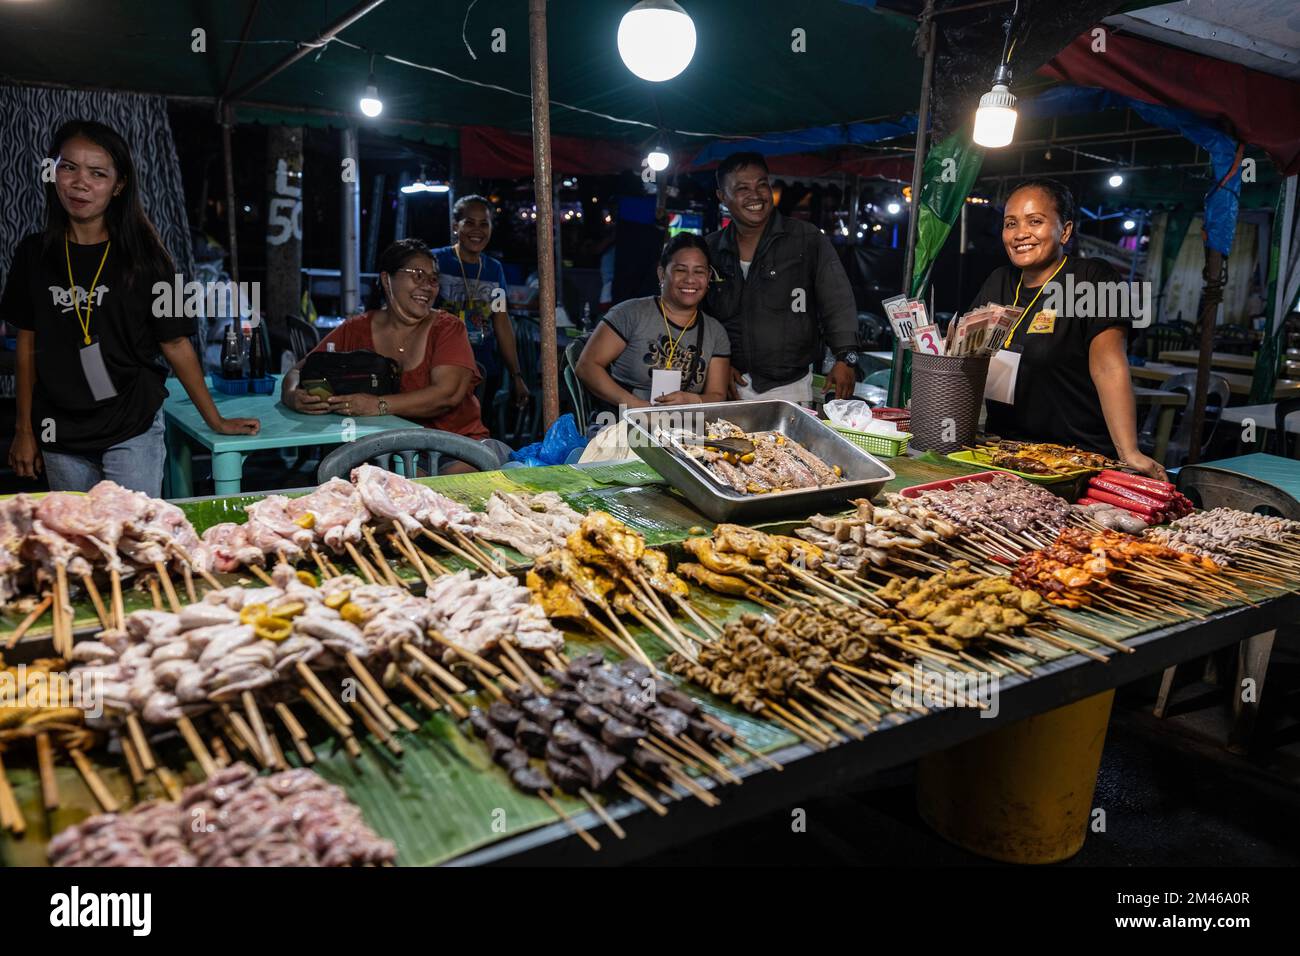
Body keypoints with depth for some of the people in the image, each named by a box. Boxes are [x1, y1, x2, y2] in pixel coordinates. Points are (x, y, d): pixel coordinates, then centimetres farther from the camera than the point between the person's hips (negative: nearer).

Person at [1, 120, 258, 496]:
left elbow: (175, 344, -3)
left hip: (132, 432, -3)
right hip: (61, 437, 3)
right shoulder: (34, 253, 3)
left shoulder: (142, 257, -5)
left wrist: (215, 421, -2)